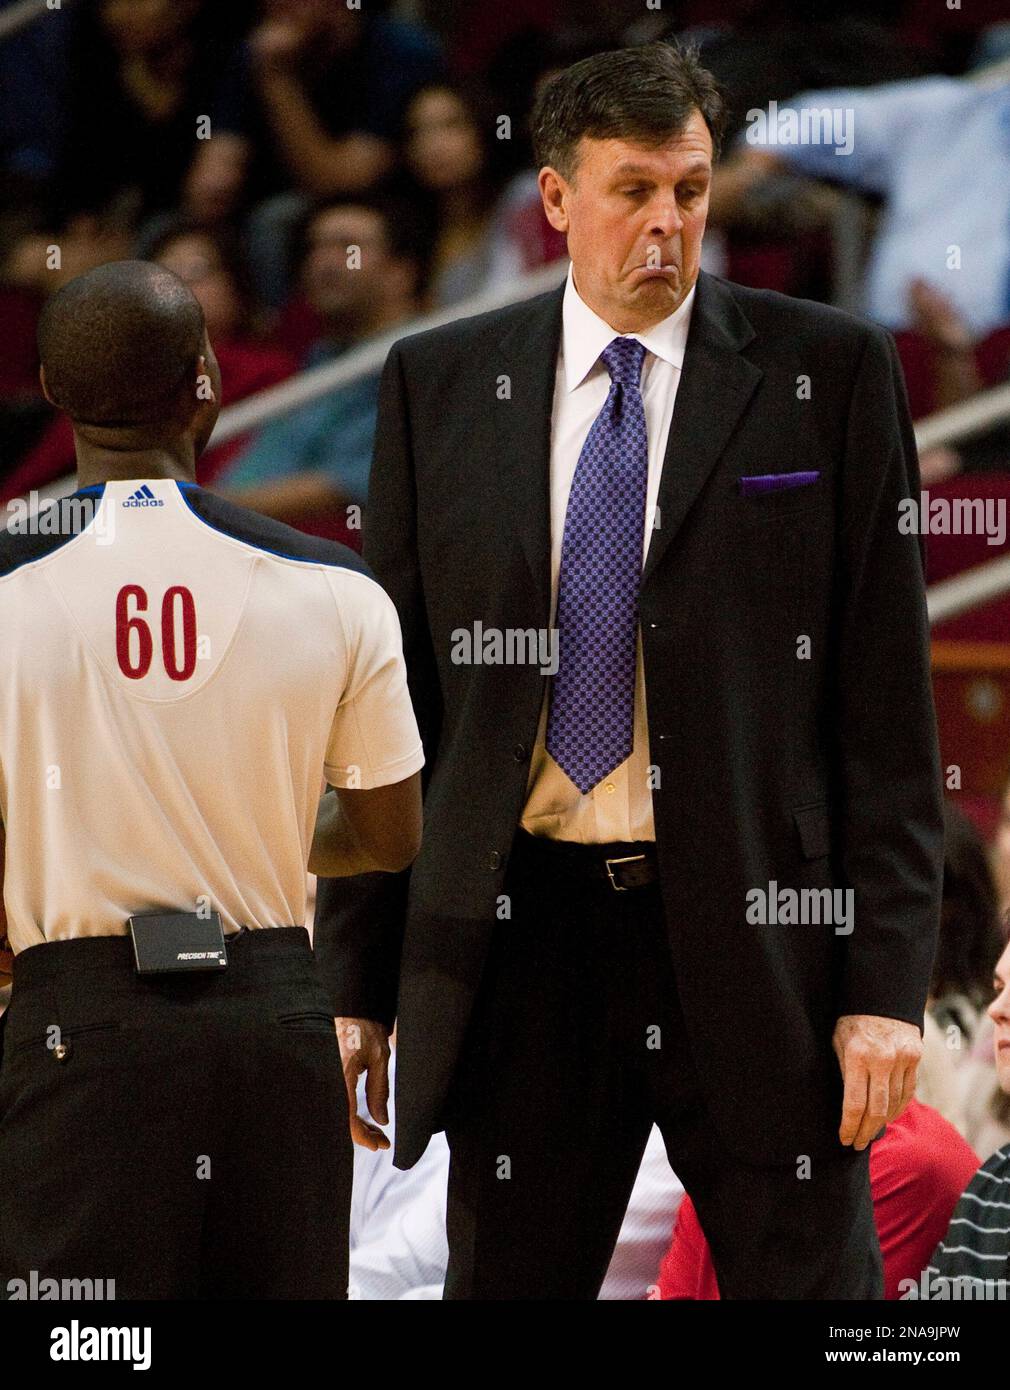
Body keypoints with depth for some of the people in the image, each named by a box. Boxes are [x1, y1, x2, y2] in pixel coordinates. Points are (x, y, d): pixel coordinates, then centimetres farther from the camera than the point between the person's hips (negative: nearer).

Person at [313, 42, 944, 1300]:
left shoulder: (828, 374, 2)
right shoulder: (437, 388, 8)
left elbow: (886, 708, 0)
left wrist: (887, 983, -7)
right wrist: (353, 975, 5)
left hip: (758, 935, -2)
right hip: (526, 933, 2)